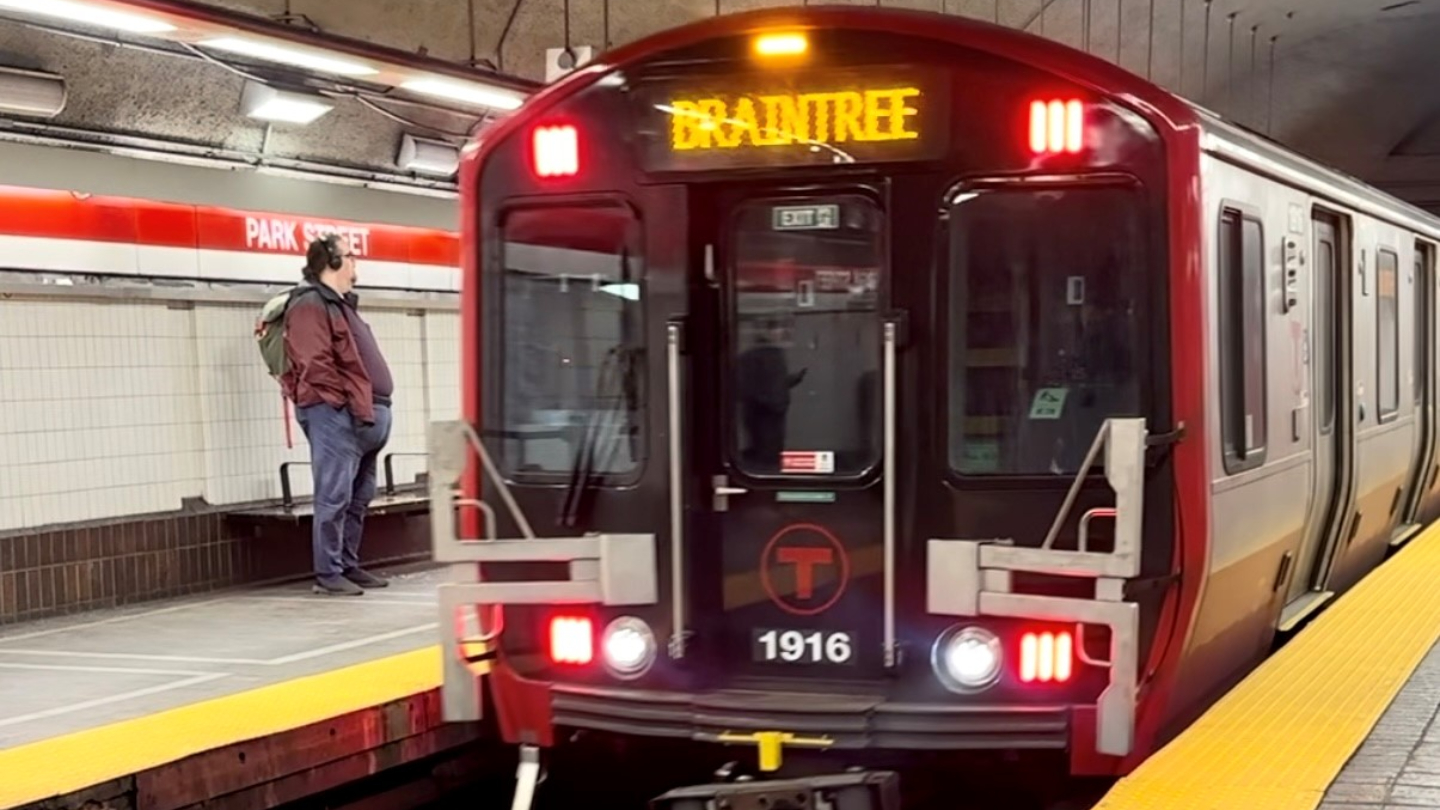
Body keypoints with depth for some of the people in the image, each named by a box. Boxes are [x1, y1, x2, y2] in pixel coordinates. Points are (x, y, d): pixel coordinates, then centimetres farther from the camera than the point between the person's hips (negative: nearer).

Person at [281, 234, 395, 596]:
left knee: (358, 499, 13)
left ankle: (349, 566, 19)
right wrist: (346, 402, -17)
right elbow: (315, 364, -19)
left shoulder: (340, 304, 22)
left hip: (363, 415, 10)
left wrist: (365, 404, 14)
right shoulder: (310, 305, -10)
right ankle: (328, 573, -6)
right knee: (334, 497, -9)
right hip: (335, 414, -10)